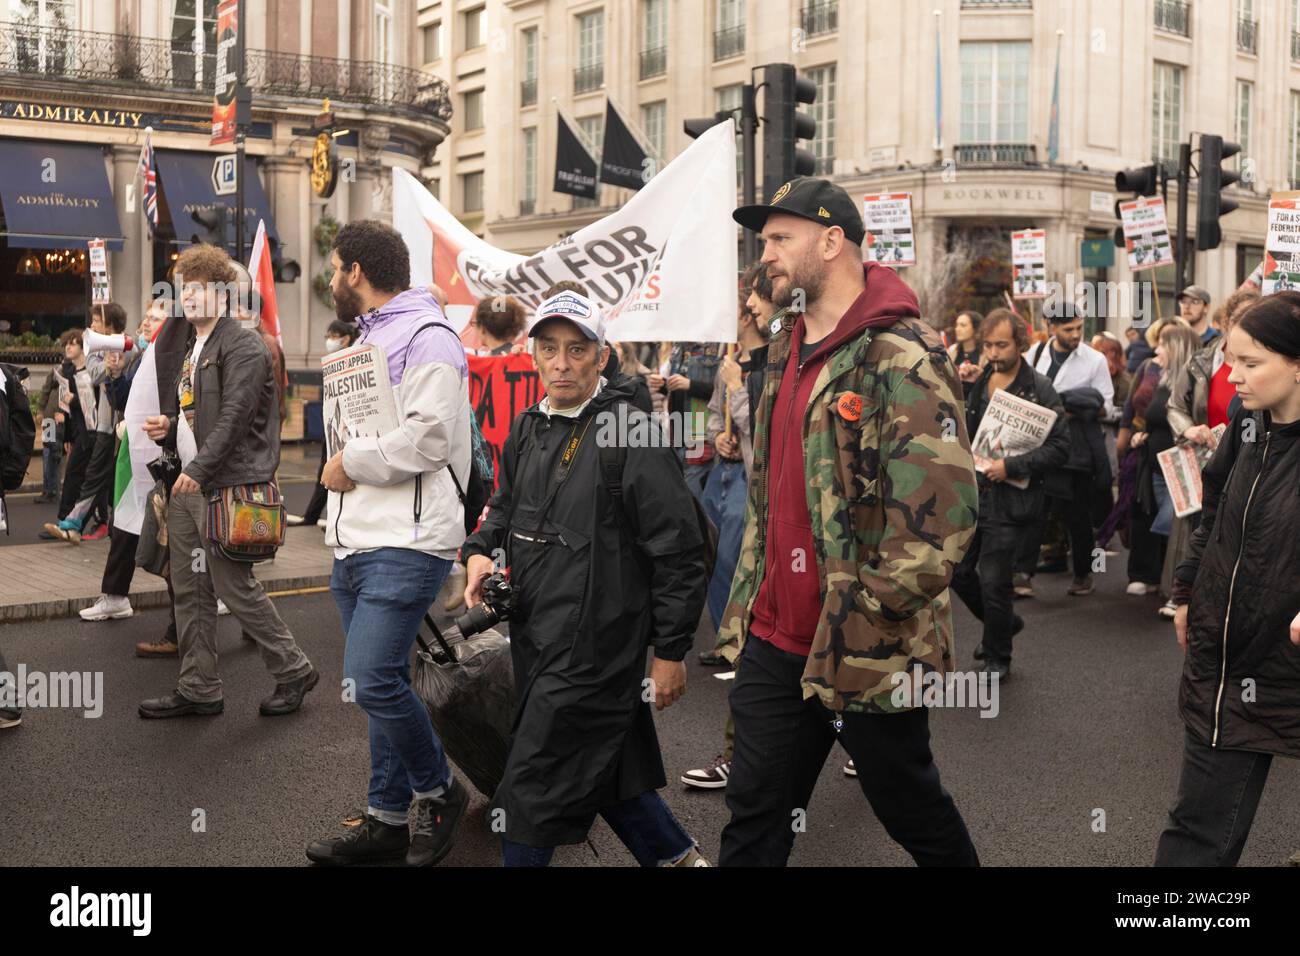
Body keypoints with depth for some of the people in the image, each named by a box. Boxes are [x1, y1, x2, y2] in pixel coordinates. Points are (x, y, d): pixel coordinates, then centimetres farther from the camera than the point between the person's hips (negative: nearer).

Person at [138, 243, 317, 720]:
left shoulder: (243, 346, -11)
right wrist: (168, 427, 6)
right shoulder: (187, 347, 19)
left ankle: (294, 670, 12)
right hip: (188, 484, 9)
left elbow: (235, 414, -20)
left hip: (226, 487, -9)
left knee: (235, 586, -5)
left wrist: (199, 469, -25)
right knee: (189, 589, 11)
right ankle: (197, 690, 20)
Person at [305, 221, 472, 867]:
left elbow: (427, 439, -20)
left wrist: (350, 461, -9)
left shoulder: (427, 339, -9)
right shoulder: (368, 339, 22)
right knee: (379, 685, 13)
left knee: (372, 681, -16)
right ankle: (387, 820, 22)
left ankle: (438, 790, 7)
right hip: (356, 542, 10)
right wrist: (342, 467, 7)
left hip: (405, 544, -10)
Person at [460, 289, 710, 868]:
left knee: (532, 791, -2)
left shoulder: (632, 435, -14)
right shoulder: (528, 430, 10)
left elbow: (678, 552, -14)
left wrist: (671, 651, -12)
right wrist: (480, 552, 5)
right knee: (611, 769, 19)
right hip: (536, 638, 8)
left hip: (593, 647, -8)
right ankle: (676, 856, 40)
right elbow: (506, 508, 26)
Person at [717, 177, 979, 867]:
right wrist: (748, 600, 15)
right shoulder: (786, 349, 11)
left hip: (868, 654, -7)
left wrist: (866, 612, -19)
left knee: (912, 811, 14)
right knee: (754, 820, 13)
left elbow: (945, 512, -24)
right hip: (774, 639, 7)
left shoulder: (902, 357, -16)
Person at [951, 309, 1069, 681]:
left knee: (993, 582, -1)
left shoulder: (1039, 389, -10)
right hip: (970, 494, 6)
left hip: (1008, 500, -6)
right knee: (958, 571, 12)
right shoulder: (976, 383, 7)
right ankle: (1004, 622, 38)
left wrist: (1011, 466, -21)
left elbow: (1060, 447, -14)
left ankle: (997, 657, 20)